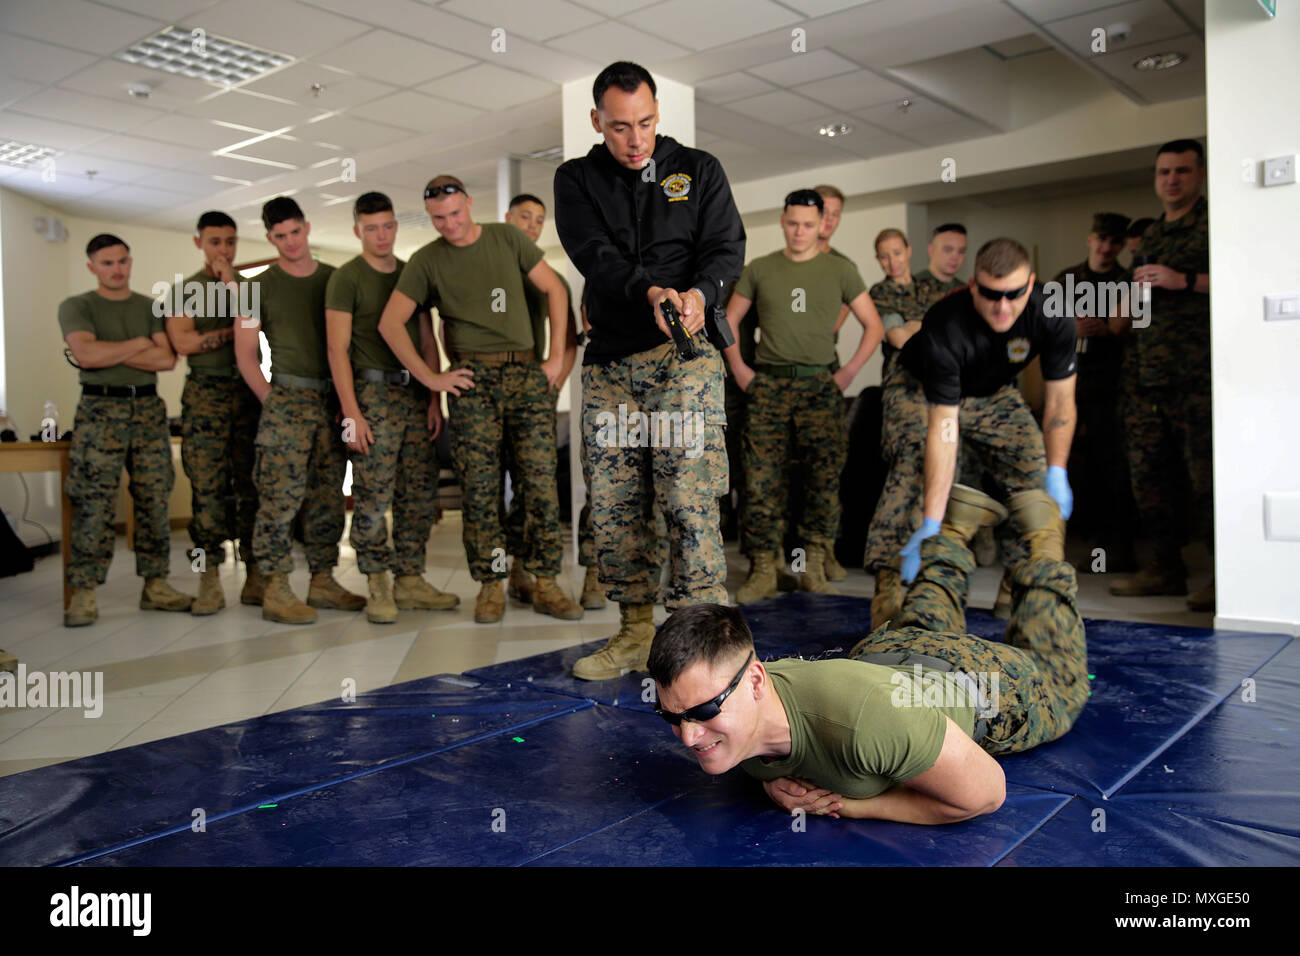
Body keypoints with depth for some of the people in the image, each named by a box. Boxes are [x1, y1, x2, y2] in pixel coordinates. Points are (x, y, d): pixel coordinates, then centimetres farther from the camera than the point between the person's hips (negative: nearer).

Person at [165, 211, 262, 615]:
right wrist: (234, 331, -3)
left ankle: (256, 577, 3)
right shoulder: (184, 290, 10)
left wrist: (232, 284, -5)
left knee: (253, 485, -1)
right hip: (205, 395, -1)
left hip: (249, 389, 1)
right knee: (207, 487, -6)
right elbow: (183, 343, -4)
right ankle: (210, 581, -1)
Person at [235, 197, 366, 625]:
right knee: (281, 496, -10)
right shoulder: (260, 288, 3)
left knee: (328, 495, 7)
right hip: (288, 397, -4)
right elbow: (245, 353, 2)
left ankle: (322, 581, 16)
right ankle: (276, 590, -5)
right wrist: (271, 400, -7)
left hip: (332, 400, 4)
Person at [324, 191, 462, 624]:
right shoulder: (345, 278, 0)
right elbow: (337, 348, -6)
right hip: (374, 393, -5)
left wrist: (435, 397, 5)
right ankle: (378, 587, 2)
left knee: (420, 492, 5)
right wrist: (351, 413, -14)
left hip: (417, 394, 5)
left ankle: (410, 580, 14)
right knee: (373, 495, -7)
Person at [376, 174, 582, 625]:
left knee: (541, 481, -4)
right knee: (480, 487, -2)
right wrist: (429, 378, -6)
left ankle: (546, 583, 3)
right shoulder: (426, 261, 6)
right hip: (473, 379, -1)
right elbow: (390, 323, 2)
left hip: (528, 372, 1)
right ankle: (490, 585, 8)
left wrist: (557, 356, 3)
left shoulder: (507, 237, 9)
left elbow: (554, 289, 10)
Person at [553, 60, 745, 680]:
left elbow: (727, 247, 1)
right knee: (613, 505, 4)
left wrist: (698, 292, -21)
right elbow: (594, 254, -6)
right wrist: (649, 290, -25)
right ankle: (636, 633, 16)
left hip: (685, 356, -2)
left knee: (689, 498, -12)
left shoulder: (699, 170, 11)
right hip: (609, 361, 3)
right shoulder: (576, 180, 10)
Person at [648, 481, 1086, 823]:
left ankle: (1044, 549, 44)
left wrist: (851, 804, -38)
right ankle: (956, 530, 55)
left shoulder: (860, 717, -53)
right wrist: (774, 783, -28)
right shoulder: (731, 707, -33)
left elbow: (986, 793, -38)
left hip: (980, 679, -4)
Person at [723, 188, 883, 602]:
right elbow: (729, 320, 16)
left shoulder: (840, 270, 8)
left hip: (819, 386, 0)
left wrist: (848, 373, 2)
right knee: (761, 479, -4)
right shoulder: (759, 269, 10)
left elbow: (873, 326, 10)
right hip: (768, 386, 1)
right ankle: (763, 571, 3)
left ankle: (814, 568, 9)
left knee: (825, 478, -3)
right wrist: (739, 368, 5)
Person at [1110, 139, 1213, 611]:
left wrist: (1185, 280, -14)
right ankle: (1165, 567, 15)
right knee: (1147, 473, 6)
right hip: (1146, 377, 7)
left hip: (1196, 376, -7)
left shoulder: (1214, 223, 2)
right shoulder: (1150, 235, 24)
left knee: (1205, 475, -8)